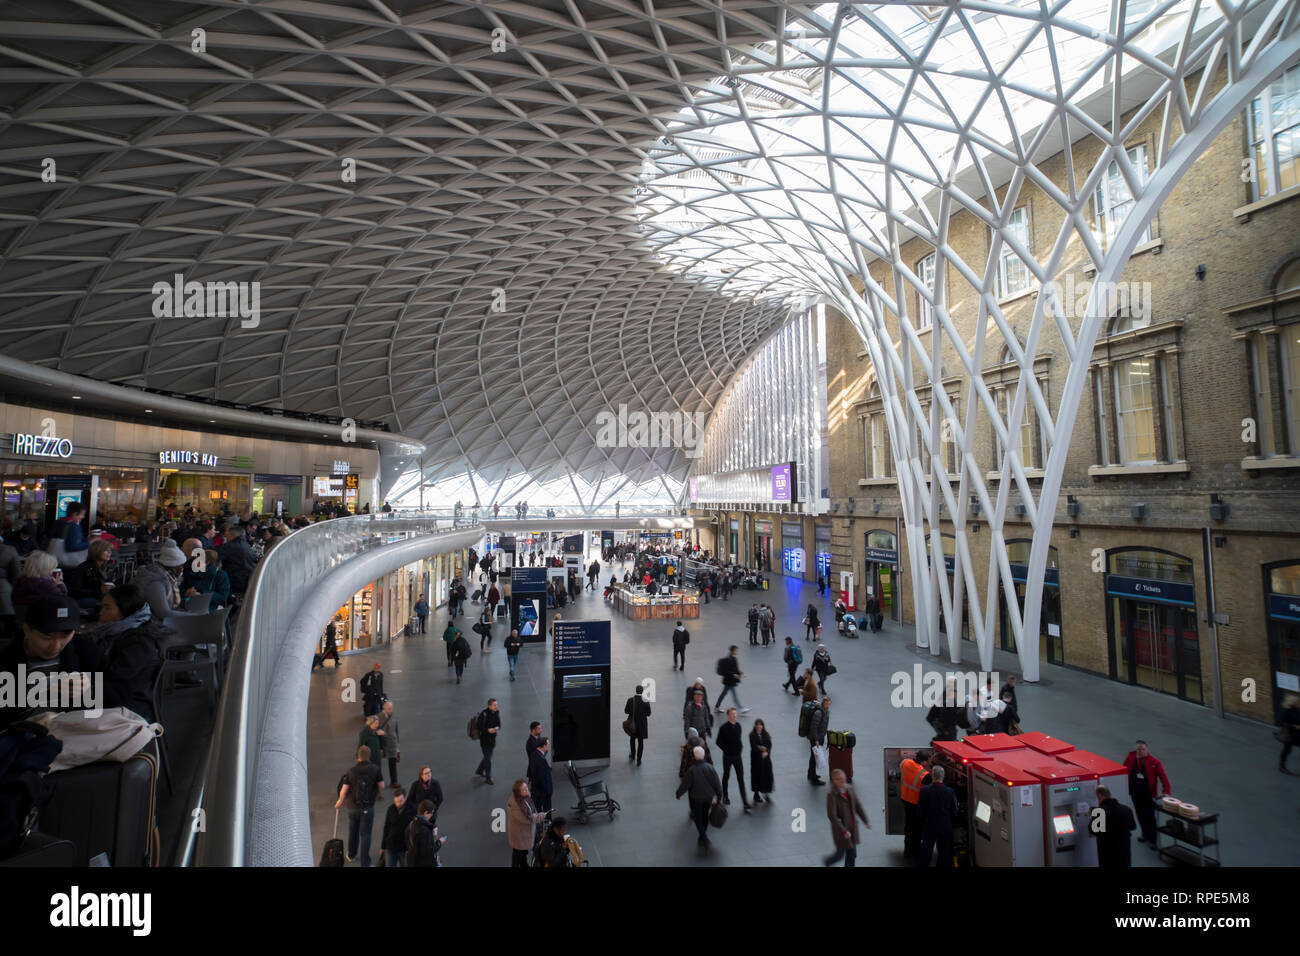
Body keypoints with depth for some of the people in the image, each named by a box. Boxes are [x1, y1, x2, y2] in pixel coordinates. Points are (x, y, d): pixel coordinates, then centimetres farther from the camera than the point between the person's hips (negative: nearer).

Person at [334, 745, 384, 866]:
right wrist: (376, 797, 13)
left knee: (353, 831, 23)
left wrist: (340, 801, 13)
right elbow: (381, 786, -6)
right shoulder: (375, 769, -9)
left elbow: (344, 789, -7)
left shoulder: (351, 771, -9)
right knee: (365, 834, 5)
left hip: (353, 806, 2)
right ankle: (365, 862, 7)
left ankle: (351, 855, 41)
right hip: (368, 807, -2)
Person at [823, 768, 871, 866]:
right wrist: (844, 831, -25)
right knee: (840, 854, 8)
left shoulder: (849, 790, -1)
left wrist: (866, 821, -1)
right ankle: (827, 862, 37)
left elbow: (858, 806, 8)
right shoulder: (832, 795, -21)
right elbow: (832, 816, -23)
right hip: (840, 829, -6)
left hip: (852, 827, 6)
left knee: (852, 854, 12)